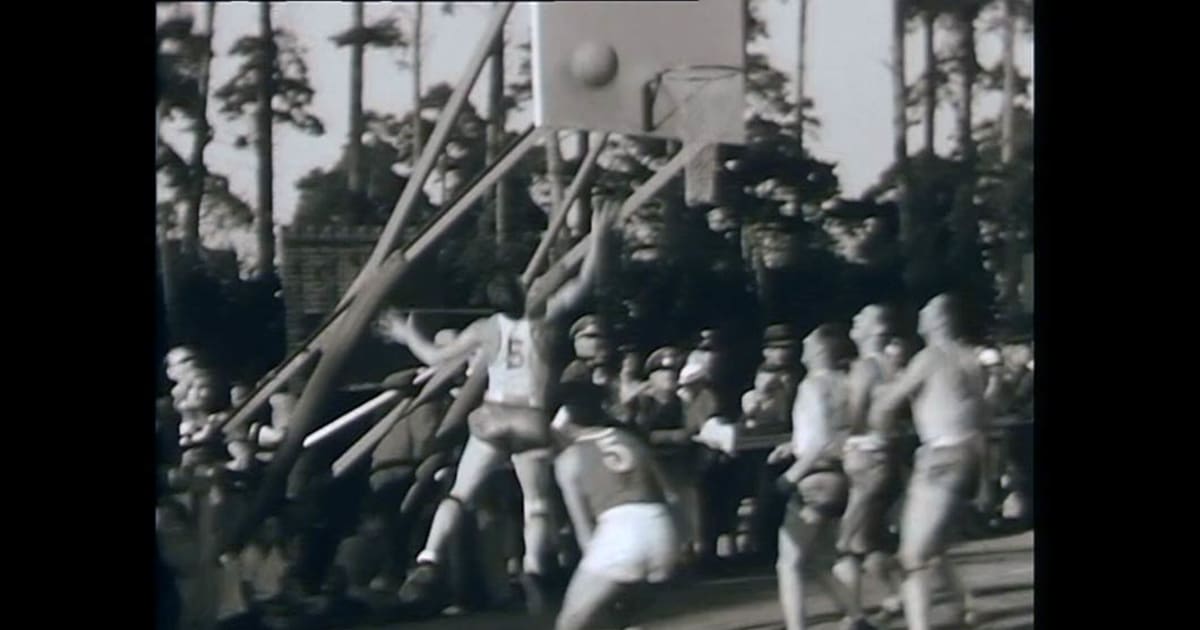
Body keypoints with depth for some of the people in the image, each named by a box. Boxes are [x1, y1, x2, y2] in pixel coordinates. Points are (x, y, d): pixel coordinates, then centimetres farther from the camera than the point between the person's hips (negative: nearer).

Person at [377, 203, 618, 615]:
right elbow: (586, 280, 2)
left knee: (460, 493, 7)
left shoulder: (484, 330, 0)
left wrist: (406, 335, 22)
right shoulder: (543, 318, -1)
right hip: (532, 420, 0)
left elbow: (435, 357, 5)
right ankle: (533, 568, -15)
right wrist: (599, 234, 6)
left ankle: (429, 563, -8)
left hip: (493, 417, 0)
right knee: (537, 503, 8)